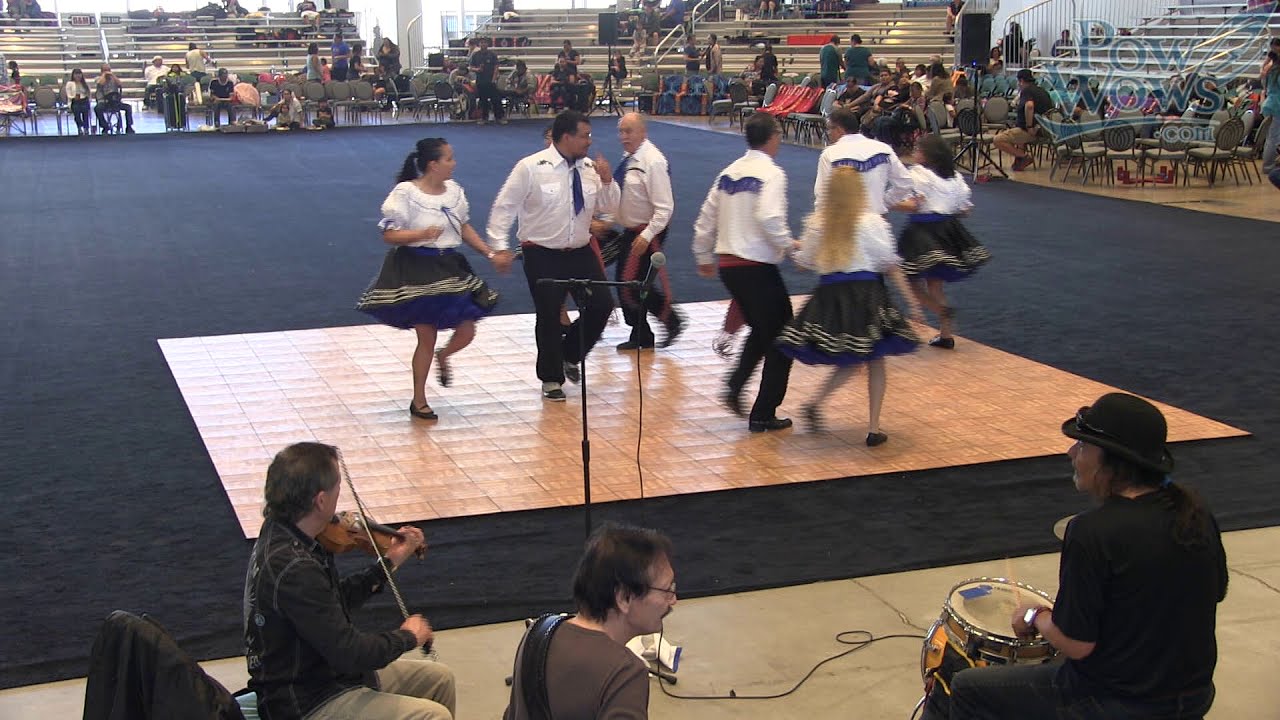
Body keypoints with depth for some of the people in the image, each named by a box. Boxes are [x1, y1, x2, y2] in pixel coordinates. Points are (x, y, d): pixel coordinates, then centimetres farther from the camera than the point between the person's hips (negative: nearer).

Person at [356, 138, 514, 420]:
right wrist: (422, 234, -27)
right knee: (426, 337, 1)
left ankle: (443, 356, 39)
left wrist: (491, 254, 8)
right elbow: (389, 234, -13)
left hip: (450, 269, 6)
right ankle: (419, 401, 19)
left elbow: (465, 228, 15)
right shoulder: (405, 192, -13)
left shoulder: (454, 190, 5)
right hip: (415, 272, -6)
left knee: (466, 332, 2)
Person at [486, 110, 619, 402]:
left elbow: (609, 207, 8)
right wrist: (499, 246, -13)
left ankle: (570, 356, 26)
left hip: (581, 253, 5)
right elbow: (503, 208, -7)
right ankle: (551, 379, 21)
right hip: (543, 257, -5)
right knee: (549, 317, 2)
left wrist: (607, 182, -10)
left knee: (601, 306, 1)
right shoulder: (531, 168, -12)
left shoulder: (590, 168, 2)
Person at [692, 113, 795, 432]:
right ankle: (763, 415, 6)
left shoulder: (729, 172, 11)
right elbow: (769, 220, -25)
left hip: (727, 264, 8)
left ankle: (735, 385, 9)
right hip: (757, 267, -8)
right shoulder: (771, 173, -10)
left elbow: (706, 218, 15)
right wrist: (791, 247, -13)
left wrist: (704, 257, 27)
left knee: (762, 330, 25)